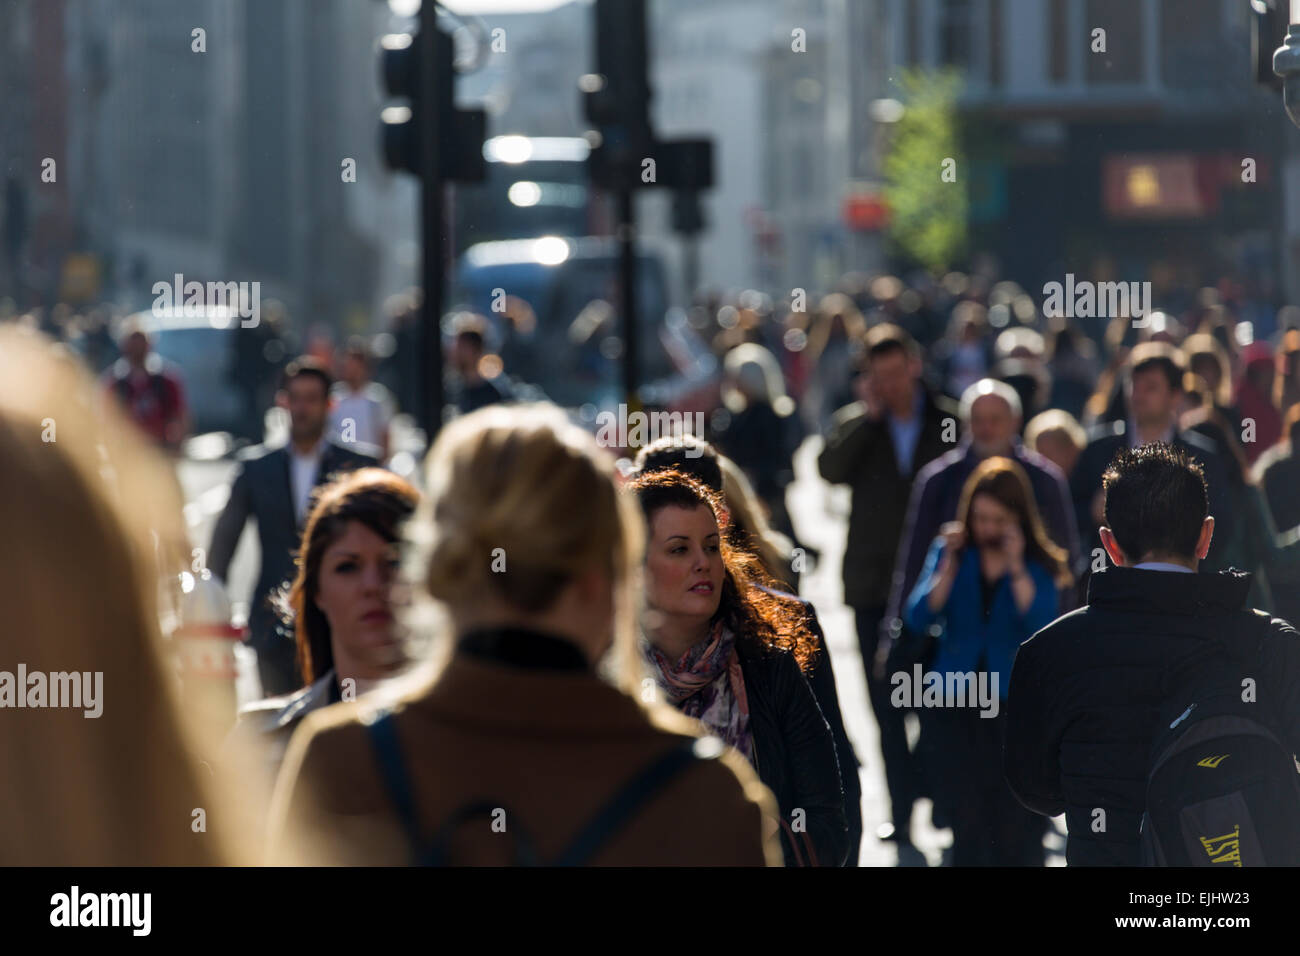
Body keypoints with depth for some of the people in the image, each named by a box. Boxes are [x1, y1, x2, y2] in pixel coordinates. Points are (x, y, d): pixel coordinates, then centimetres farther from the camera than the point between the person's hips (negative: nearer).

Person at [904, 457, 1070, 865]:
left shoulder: (1041, 566, -1)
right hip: (957, 703, 2)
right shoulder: (951, 553, 5)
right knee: (969, 820, 0)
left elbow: (1043, 627, -16)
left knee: (1018, 831, -4)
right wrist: (950, 563, -13)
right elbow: (919, 619, -5)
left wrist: (1016, 568, -20)